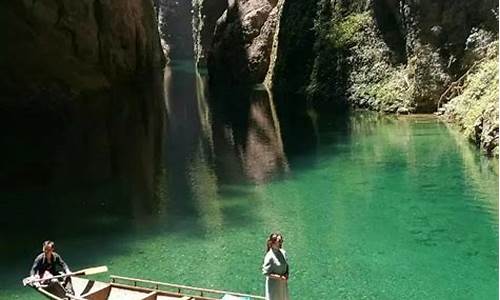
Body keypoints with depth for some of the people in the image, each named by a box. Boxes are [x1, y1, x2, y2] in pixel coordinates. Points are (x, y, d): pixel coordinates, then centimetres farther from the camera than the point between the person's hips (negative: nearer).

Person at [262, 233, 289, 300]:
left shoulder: (283, 252, 1)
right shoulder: (269, 256, -21)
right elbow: (266, 272, -18)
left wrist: (286, 275, -4)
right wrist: (280, 277, -20)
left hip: (283, 284, 7)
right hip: (273, 284, -7)